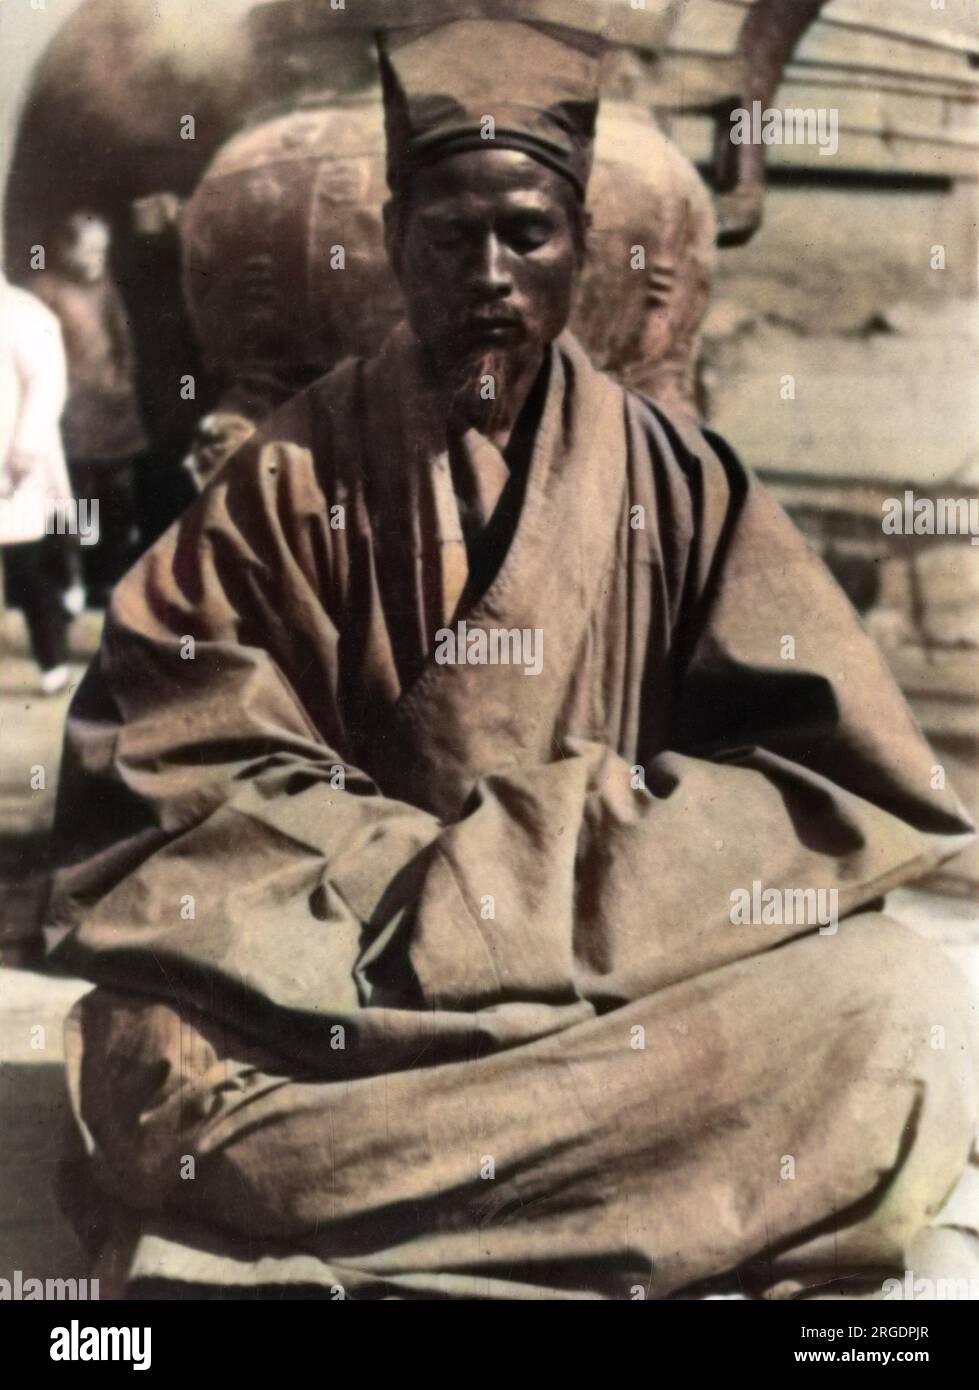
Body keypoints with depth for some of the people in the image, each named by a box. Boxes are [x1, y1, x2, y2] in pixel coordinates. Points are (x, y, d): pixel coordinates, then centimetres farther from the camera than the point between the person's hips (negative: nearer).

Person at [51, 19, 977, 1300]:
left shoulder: (669, 476, 4)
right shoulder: (296, 478, 1)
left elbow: (828, 765, 0)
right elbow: (193, 774, -4)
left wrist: (577, 881, -15)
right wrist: (416, 888, -18)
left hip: (622, 968, 2)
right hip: (347, 978, -2)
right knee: (157, 1068, -31)